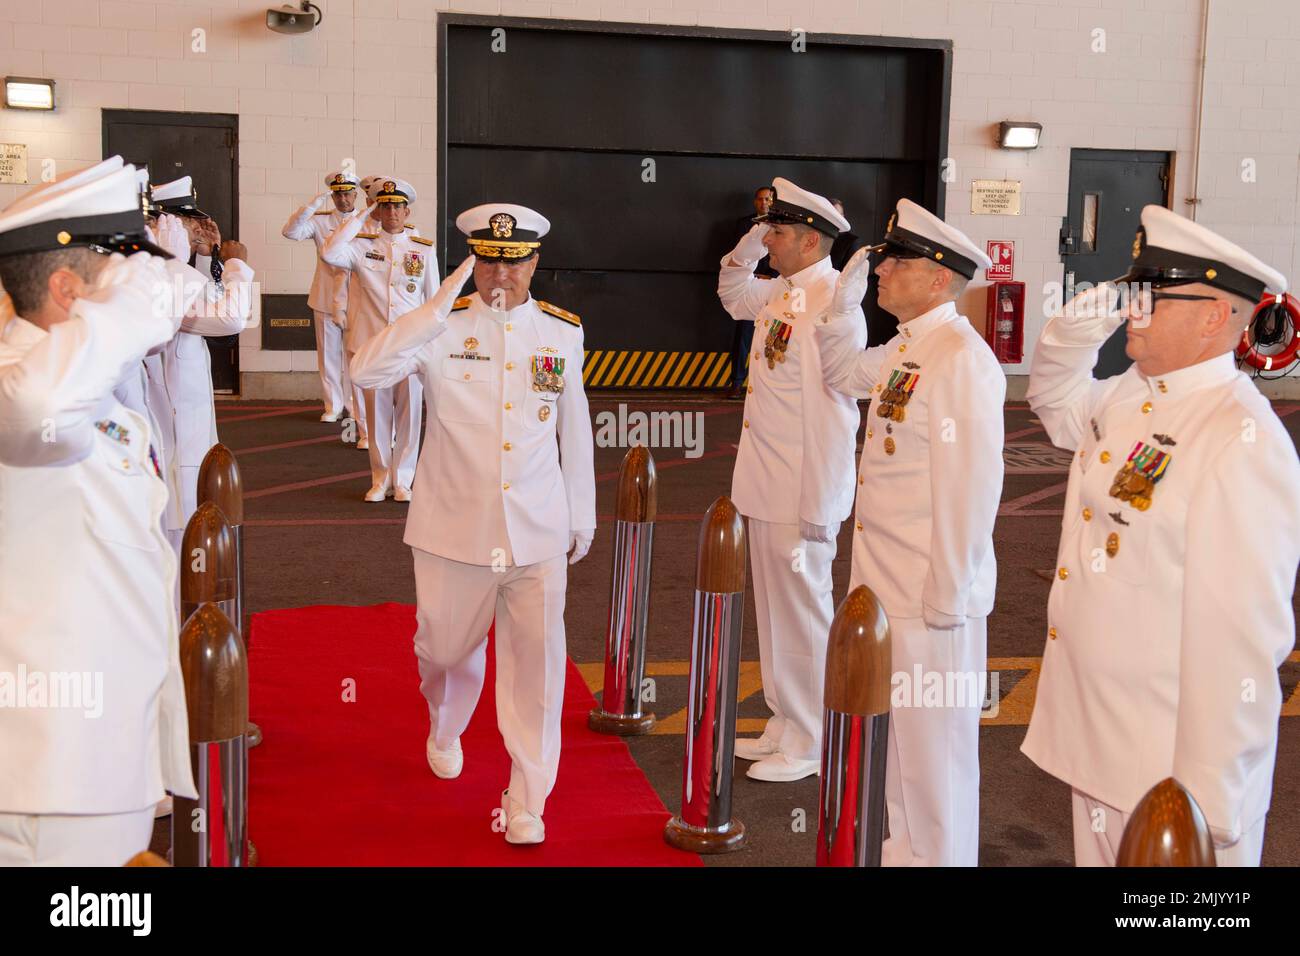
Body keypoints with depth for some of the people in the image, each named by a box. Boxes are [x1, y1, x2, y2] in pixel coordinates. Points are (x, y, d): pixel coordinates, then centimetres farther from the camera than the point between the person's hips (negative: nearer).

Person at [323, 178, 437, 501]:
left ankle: (402, 480, 16)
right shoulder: (362, 245, 2)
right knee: (377, 412, 6)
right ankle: (380, 480, 18)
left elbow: (434, 299, 8)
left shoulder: (424, 250, 5)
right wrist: (361, 217, -10)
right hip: (372, 341, 0)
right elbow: (329, 253, -18)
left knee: (409, 411, 5)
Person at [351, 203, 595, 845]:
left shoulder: (563, 330, 4)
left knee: (535, 661, -1)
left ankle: (527, 800, 12)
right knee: (446, 648, 17)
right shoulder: (443, 327, -4)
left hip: (539, 530, 1)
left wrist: (582, 515, 15)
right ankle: (445, 732, 50)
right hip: (455, 527, -1)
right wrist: (442, 308, -25)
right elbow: (367, 372, -21)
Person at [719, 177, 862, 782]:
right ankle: (785, 725, 33)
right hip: (765, 485, 9)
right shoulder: (779, 293, 8)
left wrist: (817, 511, -23)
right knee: (774, 611, 18)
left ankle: (808, 745, 18)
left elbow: (832, 413, -23)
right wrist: (750, 243, 11)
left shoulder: (829, 303, -20)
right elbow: (732, 293, 31)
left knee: (802, 615, 3)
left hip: (800, 495, -9)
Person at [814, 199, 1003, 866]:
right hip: (885, 585, 9)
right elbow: (844, 373, 29)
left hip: (930, 595, -9)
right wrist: (846, 299, 14)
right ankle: (900, 850, 39)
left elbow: (970, 486, -22)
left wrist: (947, 595, -20)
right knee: (893, 737, 22)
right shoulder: (904, 348, 9)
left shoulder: (961, 360, -19)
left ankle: (938, 857, 21)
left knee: (934, 748, 5)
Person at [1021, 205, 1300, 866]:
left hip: (1171, 764, -8)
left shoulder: (1243, 442, -23)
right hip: (1098, 737, 8)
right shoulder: (1131, 395, 4)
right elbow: (1058, 404, 27)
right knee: (1099, 853, 21)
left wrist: (1209, 804, -22)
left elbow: (1241, 639, -25)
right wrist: (1073, 332, 5)